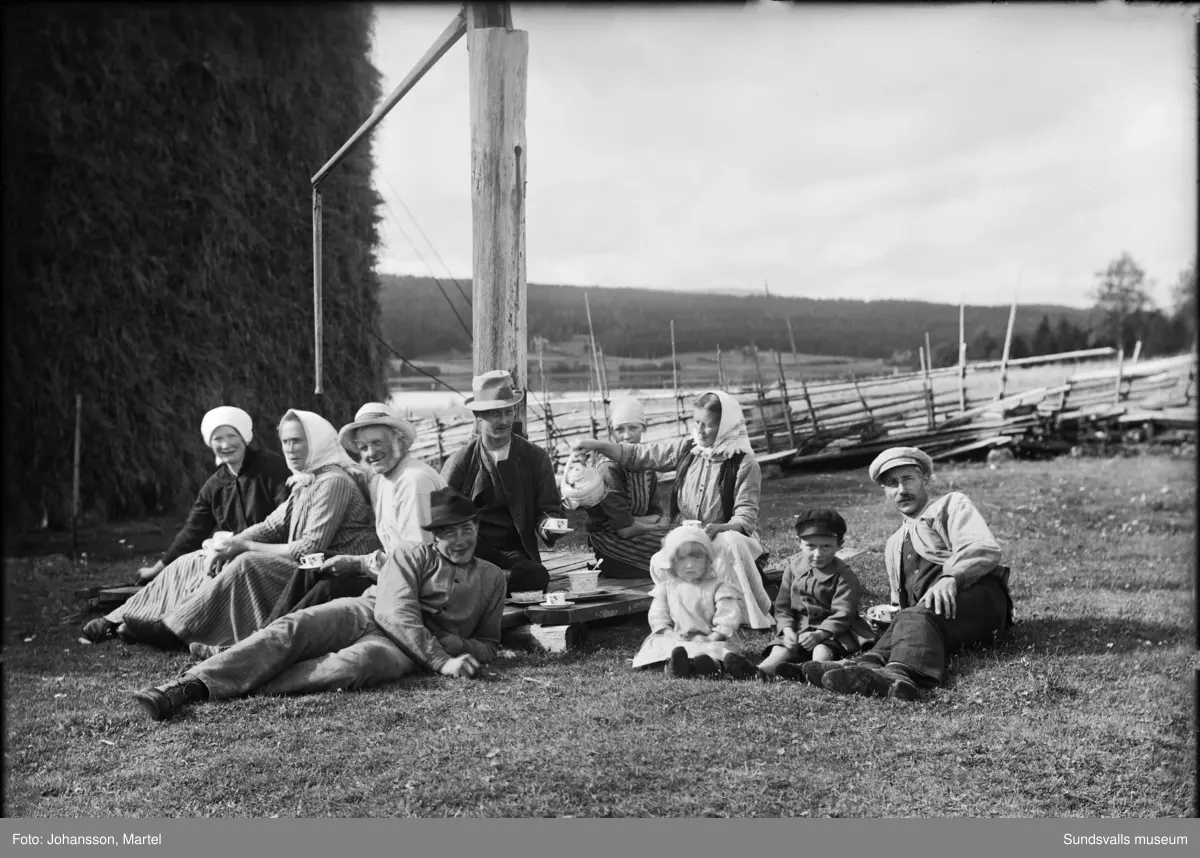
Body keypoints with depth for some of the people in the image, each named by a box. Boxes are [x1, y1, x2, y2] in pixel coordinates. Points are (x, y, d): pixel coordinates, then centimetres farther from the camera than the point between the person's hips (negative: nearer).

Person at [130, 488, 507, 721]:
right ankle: (189, 685, -38)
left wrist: (461, 652, -5)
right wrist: (441, 661, -17)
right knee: (291, 628, -29)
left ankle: (240, 688, -38)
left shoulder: (491, 579, 18)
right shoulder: (412, 555, 10)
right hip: (363, 613, 1)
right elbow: (396, 612, -5)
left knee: (357, 664, -37)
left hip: (400, 648, -1)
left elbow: (488, 643, 22)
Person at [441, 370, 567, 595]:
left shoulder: (536, 458, 7)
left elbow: (548, 509, 7)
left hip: (514, 551, 3)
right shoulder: (459, 462, 4)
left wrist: (548, 525, -19)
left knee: (538, 576, -32)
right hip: (469, 550, -3)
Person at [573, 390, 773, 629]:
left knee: (730, 544, -38)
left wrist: (721, 528, -32)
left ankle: (749, 615, -24)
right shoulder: (686, 449, 6)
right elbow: (639, 456, 8)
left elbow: (746, 516, -11)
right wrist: (599, 445, -3)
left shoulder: (744, 463, -7)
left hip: (726, 536, -3)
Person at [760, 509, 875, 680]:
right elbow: (782, 606, 6)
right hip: (798, 629, 5)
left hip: (832, 632, -4)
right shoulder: (793, 566, 5)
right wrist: (788, 630, -13)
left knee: (822, 651, -35)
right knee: (780, 652, -22)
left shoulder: (843, 576, -9)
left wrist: (819, 634, -31)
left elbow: (842, 614, -17)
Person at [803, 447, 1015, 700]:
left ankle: (900, 673, -65)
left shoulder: (951, 504, 16)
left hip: (977, 596, -4)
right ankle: (871, 665, -63)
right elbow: (902, 605, 33)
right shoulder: (894, 545, 34)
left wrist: (951, 576, -22)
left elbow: (986, 549, -3)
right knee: (907, 620, -32)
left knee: (917, 617, -36)